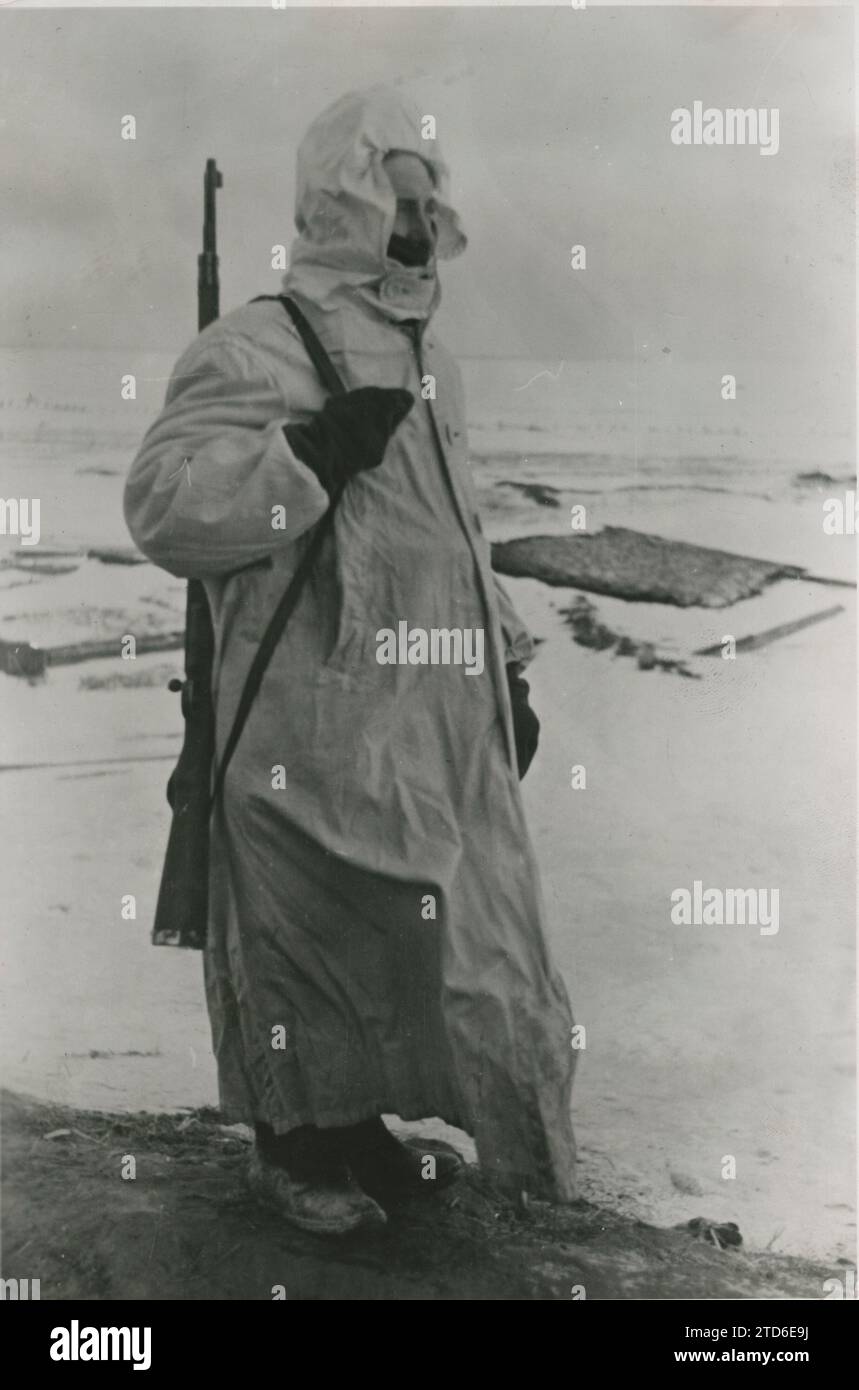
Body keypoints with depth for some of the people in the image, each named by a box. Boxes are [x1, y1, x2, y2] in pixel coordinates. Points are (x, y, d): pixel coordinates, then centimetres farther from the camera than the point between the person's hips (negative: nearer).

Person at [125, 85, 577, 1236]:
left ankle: (362, 1130, 33)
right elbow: (164, 503, -18)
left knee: (404, 930, 14)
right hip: (322, 722, -8)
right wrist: (308, 452, -26)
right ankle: (296, 1149, 24)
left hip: (438, 722, 8)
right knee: (313, 936, 2)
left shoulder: (432, 364, 19)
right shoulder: (253, 349, -8)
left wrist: (507, 670, 21)